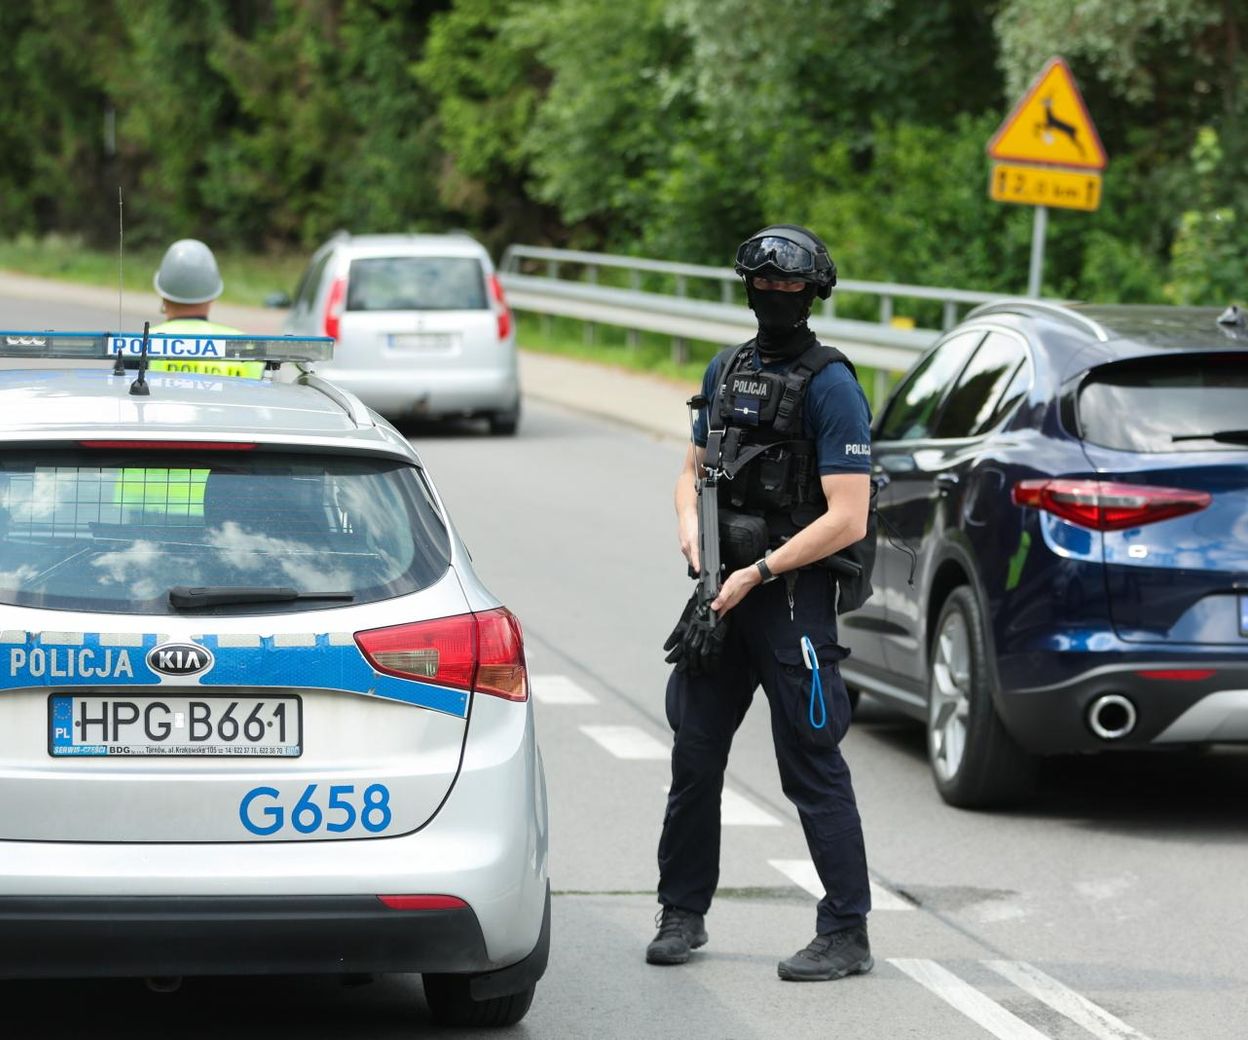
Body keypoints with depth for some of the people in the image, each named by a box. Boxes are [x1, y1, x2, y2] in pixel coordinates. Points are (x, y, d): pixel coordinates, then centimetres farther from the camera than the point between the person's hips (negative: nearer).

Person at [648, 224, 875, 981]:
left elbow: (848, 520, -16)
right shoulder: (727, 370, 12)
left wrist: (758, 573, -16)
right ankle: (684, 914, 22)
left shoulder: (830, 387, -11)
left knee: (812, 768, -5)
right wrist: (690, 526, -1)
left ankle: (848, 934, 0)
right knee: (695, 756, 10)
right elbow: (694, 469, 22)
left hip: (794, 595, -7)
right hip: (725, 587, 7)